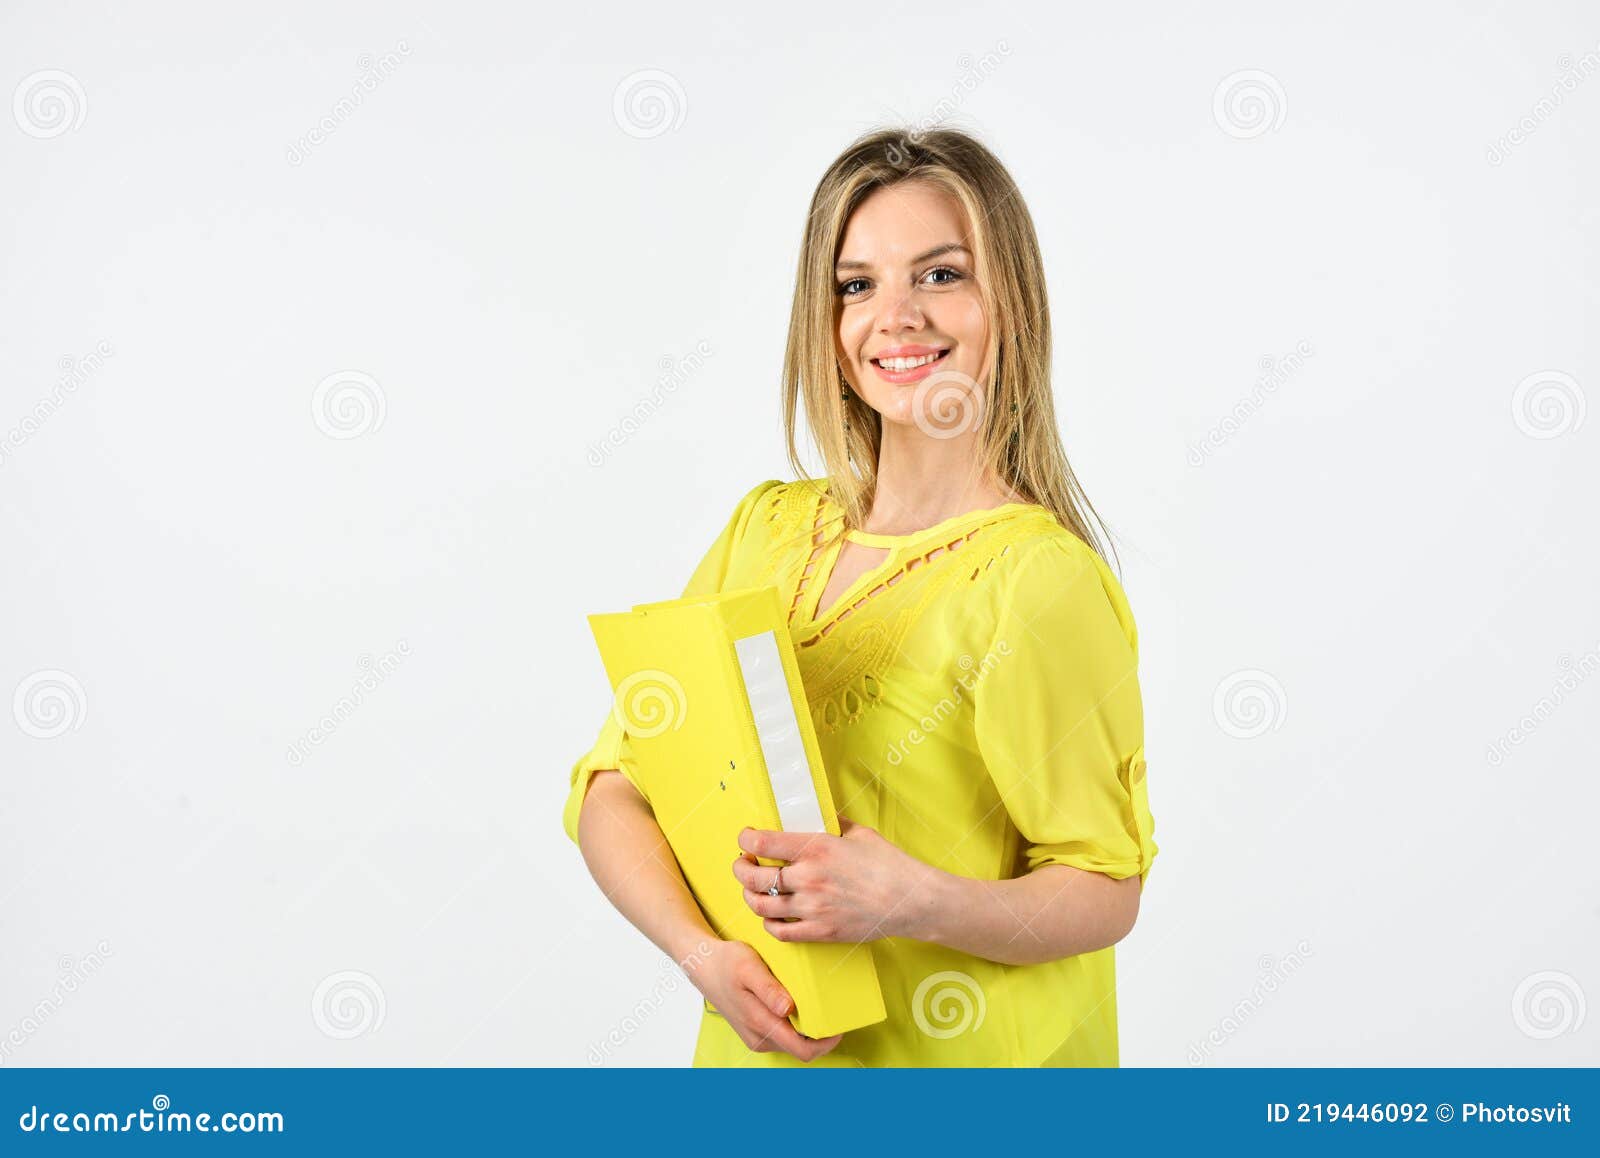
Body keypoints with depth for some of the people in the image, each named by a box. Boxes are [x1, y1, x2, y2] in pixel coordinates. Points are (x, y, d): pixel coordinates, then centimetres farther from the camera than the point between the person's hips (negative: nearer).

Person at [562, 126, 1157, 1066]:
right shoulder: (769, 530, -2)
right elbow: (612, 788, -3)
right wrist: (705, 953, -18)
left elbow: (1106, 893, -13)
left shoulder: (1039, 579, -18)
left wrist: (917, 900, -29)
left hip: (959, 1056, -4)